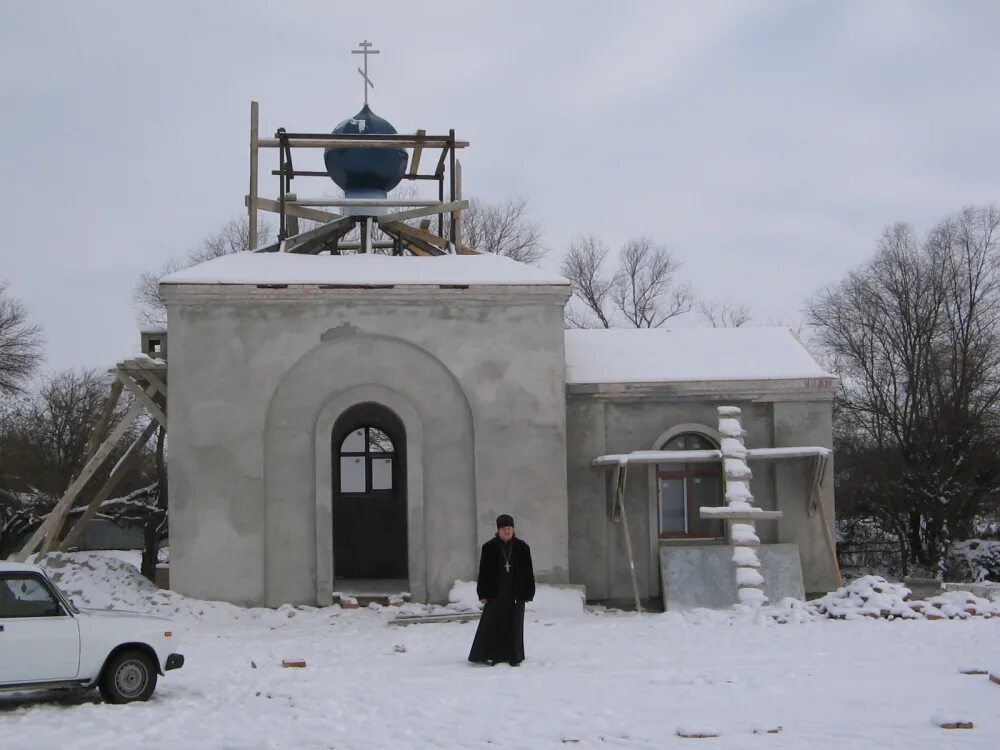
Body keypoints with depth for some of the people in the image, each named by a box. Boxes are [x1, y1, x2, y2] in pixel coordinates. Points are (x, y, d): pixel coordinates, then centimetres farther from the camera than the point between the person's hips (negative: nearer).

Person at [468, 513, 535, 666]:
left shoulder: (522, 548, 5)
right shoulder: (489, 548, 0)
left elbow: (528, 572, 7)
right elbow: (484, 572, 1)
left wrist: (528, 593, 2)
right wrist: (483, 594, -4)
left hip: (516, 593, 1)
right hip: (495, 593, -1)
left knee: (514, 625, 4)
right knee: (491, 624, -2)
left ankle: (514, 657, 12)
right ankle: (484, 655, 3)